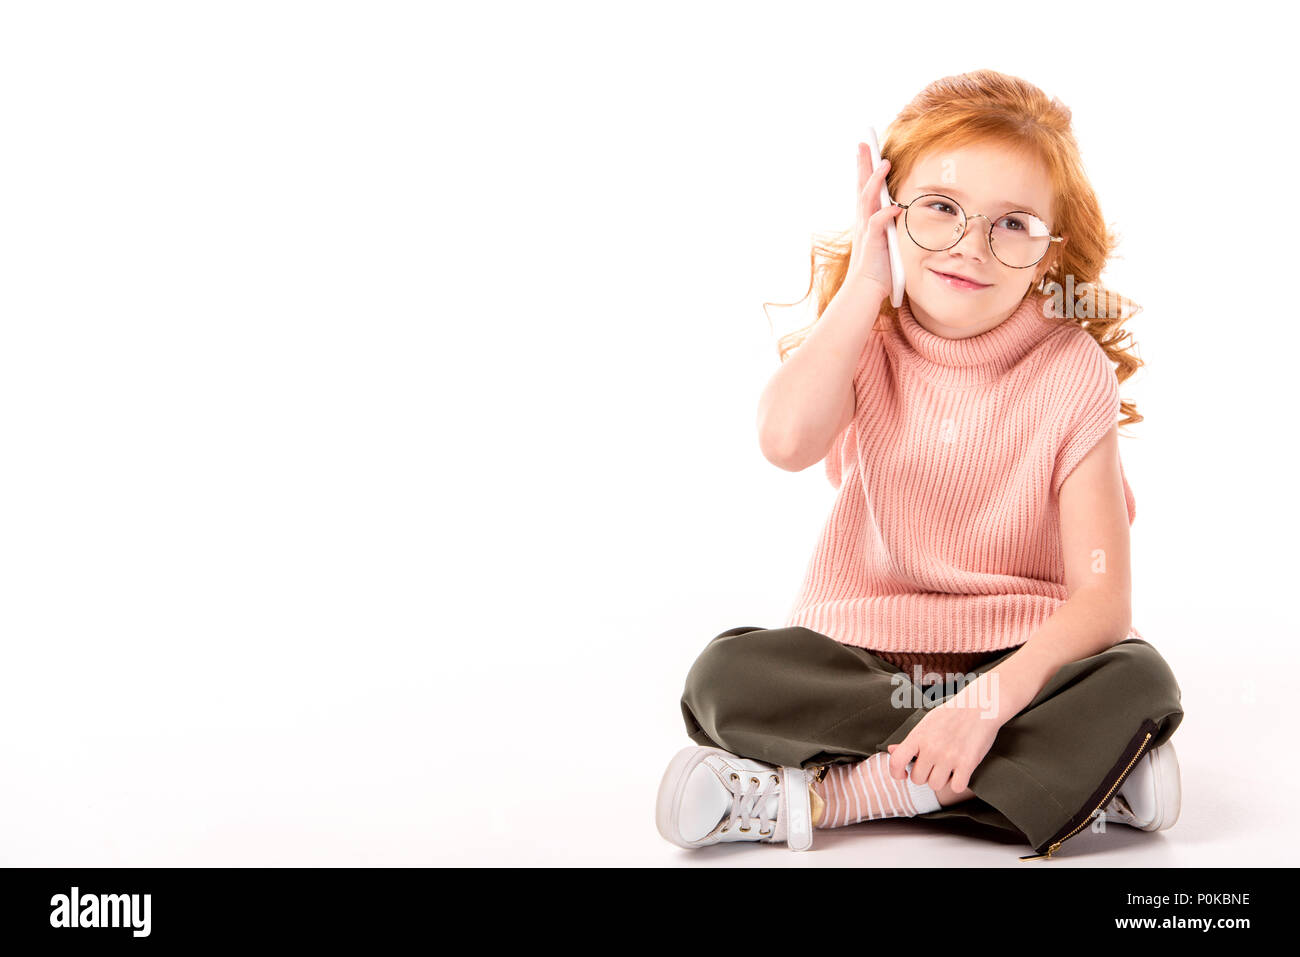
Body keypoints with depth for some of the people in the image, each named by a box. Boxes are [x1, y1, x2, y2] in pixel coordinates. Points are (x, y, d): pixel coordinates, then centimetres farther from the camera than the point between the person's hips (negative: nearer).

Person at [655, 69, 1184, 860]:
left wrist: (992, 698, -32)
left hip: (1020, 657, 0)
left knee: (1140, 684, -31)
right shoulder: (860, 344, -2)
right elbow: (787, 439, -28)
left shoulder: (1071, 373, -7)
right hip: (862, 655, 1)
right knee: (726, 676, -27)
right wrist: (864, 284, -17)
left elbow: (1101, 598, -15)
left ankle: (822, 795, -29)